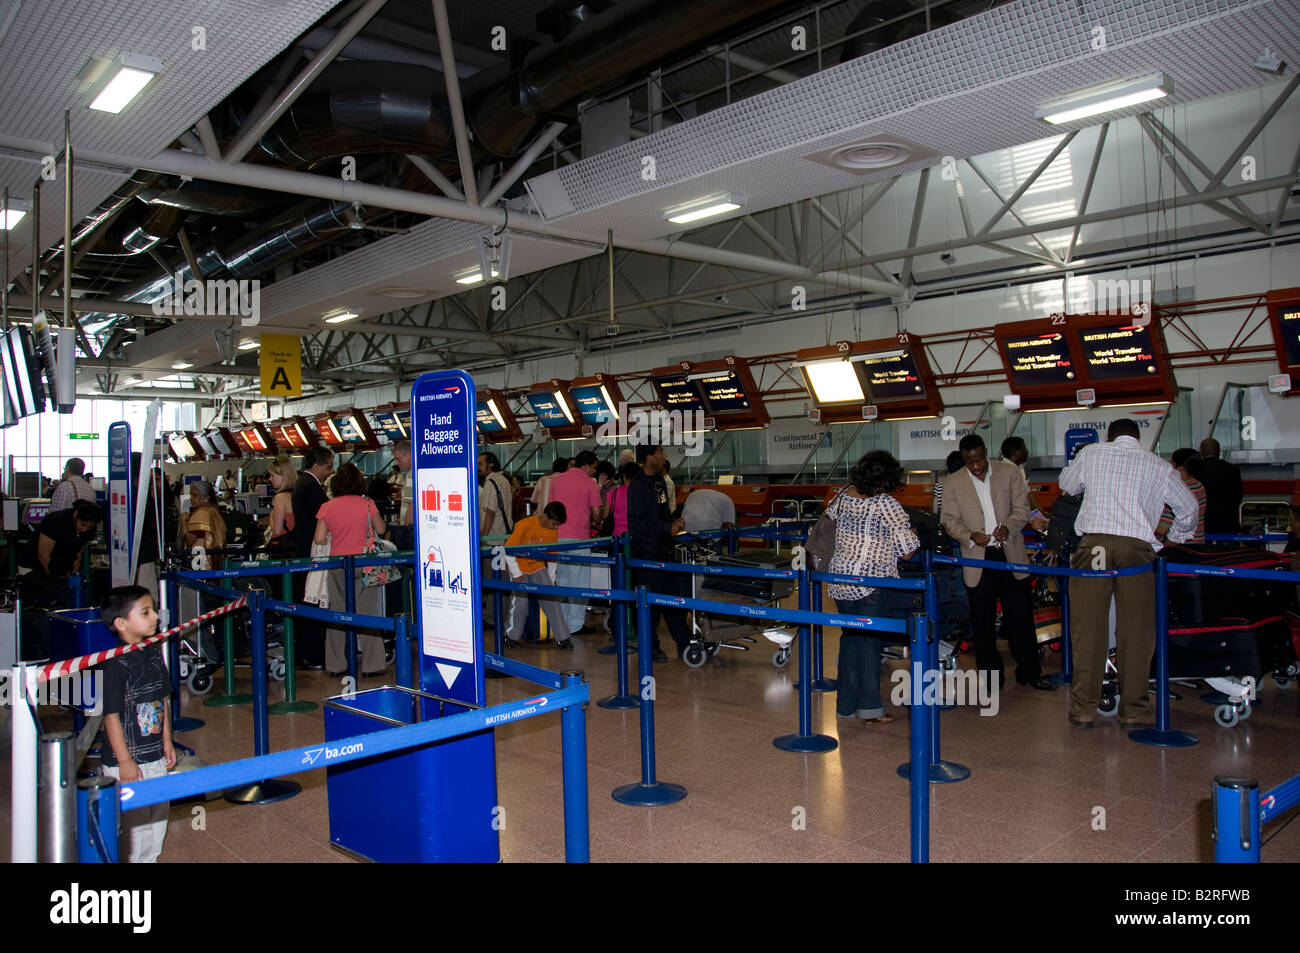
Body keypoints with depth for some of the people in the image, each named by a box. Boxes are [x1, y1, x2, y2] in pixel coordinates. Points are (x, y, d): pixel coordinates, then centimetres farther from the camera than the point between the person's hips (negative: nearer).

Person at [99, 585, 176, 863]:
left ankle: (149, 858, 32)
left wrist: (167, 741, 17)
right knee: (133, 823, 1)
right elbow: (112, 716, -17)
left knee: (157, 817, 17)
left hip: (156, 756, 8)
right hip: (127, 761, -8)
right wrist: (125, 761, -15)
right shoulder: (115, 665, -19)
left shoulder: (153, 654, 5)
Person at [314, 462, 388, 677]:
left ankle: (336, 665, 16)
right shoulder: (367, 504, -5)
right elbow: (381, 530, 4)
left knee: (337, 612, 11)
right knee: (366, 612, 4)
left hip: (337, 565, 2)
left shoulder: (327, 507, -2)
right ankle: (371, 664, 7)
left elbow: (319, 539, -4)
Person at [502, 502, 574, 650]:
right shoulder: (524, 525, -23)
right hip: (519, 566, -4)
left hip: (538, 567, 4)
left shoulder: (553, 532, -6)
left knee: (551, 598, -8)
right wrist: (516, 574, -16)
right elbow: (508, 550, -18)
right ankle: (511, 637, 9)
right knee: (521, 600, -13)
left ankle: (562, 638, -4)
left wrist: (551, 579, 5)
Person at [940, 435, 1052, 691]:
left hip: (1011, 555, 0)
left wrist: (1008, 526, -19)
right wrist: (970, 536, -17)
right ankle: (990, 677, 17)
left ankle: (1029, 672, 21)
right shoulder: (954, 482, 2)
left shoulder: (1008, 472, 2)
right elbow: (949, 519, 1)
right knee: (982, 621, 6)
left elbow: (1022, 508, 1)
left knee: (1021, 616, 5)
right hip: (977, 559, 0)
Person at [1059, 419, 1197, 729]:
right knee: (1136, 632, 5)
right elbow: (1189, 506, 27)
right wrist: (1174, 539, 44)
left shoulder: (1092, 453, 14)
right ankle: (1134, 712, 8)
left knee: (1087, 628, 3)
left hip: (1094, 543, 0)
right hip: (1138, 547, 0)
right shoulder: (1158, 466, 15)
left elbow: (1066, 485, 31)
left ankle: (1083, 709, 7)